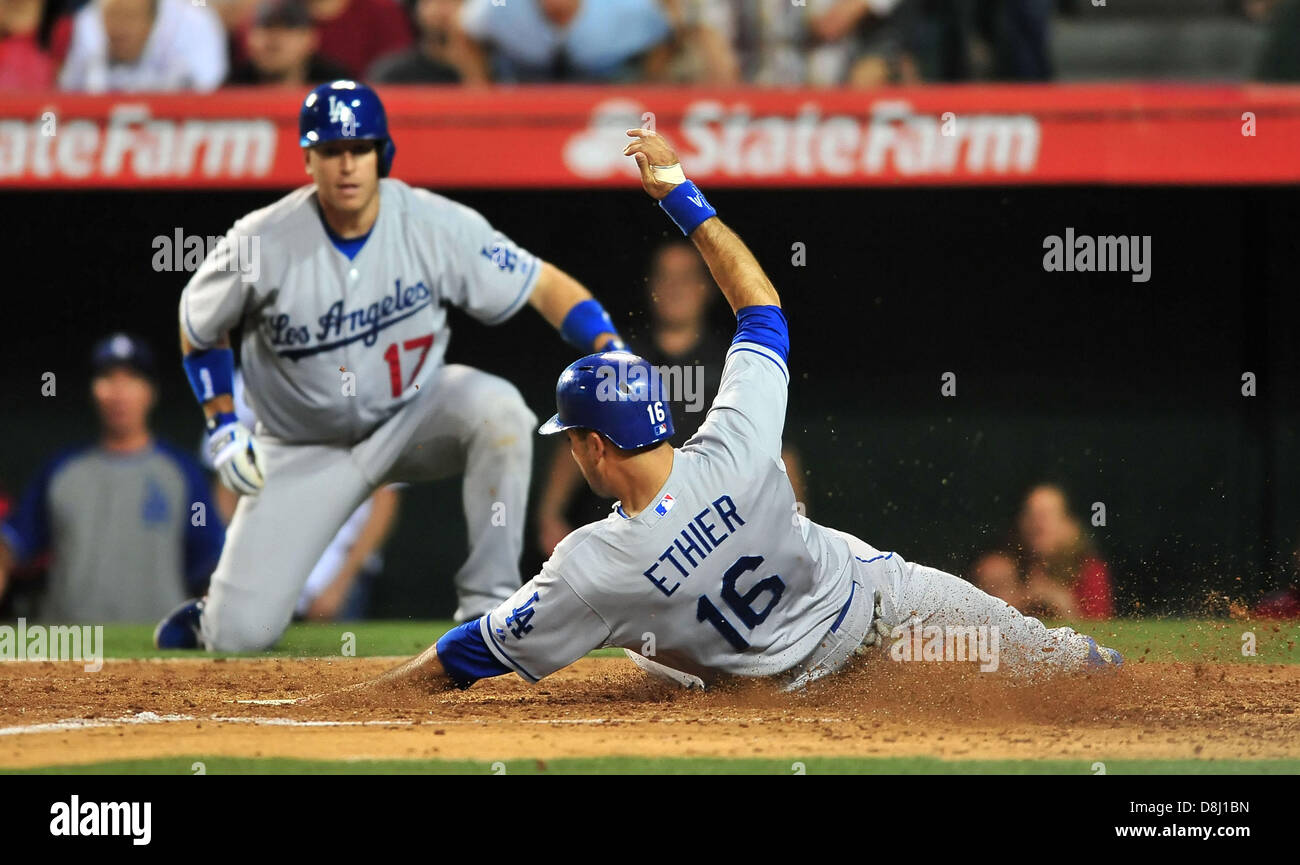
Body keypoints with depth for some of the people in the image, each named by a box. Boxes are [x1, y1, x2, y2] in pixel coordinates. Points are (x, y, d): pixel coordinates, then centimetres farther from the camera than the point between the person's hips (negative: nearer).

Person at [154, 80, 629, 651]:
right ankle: (210, 619, 29)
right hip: (306, 450, -1)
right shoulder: (262, 244, -18)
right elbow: (199, 326, 1)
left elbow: (545, 285, -13)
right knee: (243, 634, -13)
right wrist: (222, 429, -7)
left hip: (414, 414, 1)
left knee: (497, 407, -33)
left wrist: (611, 351, -29)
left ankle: (487, 602, -20)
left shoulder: (436, 227, -17)